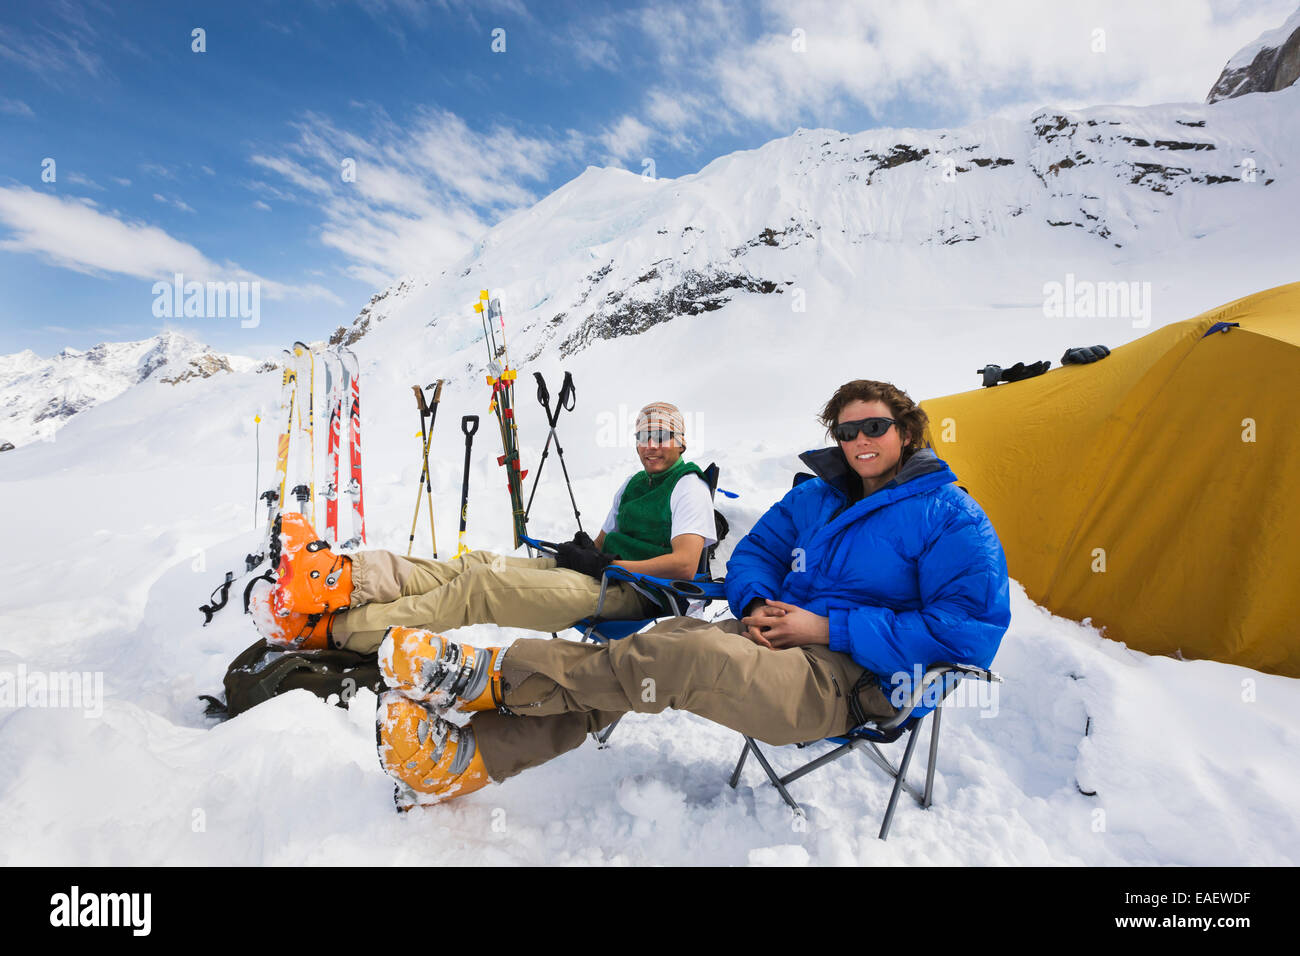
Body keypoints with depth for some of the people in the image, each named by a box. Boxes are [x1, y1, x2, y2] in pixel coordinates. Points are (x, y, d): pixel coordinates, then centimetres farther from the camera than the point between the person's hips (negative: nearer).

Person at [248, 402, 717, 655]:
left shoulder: (688, 487, -3)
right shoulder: (632, 485, 24)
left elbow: (685, 564, -18)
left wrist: (608, 564, -17)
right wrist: (580, 550, 0)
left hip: (634, 592, -8)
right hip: (598, 574, 8)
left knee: (486, 584, -24)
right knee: (480, 564, -12)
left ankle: (330, 626, -25)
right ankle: (341, 577, -22)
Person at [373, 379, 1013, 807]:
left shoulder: (949, 518, -5)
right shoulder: (815, 496, 14)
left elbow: (970, 630, -13)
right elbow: (754, 553, 21)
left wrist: (830, 628, -17)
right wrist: (758, 606, -5)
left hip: (845, 681, -6)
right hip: (780, 638, 6)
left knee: (679, 656, -30)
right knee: (653, 648, -18)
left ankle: (489, 675, -19)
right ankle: (466, 757, -18)